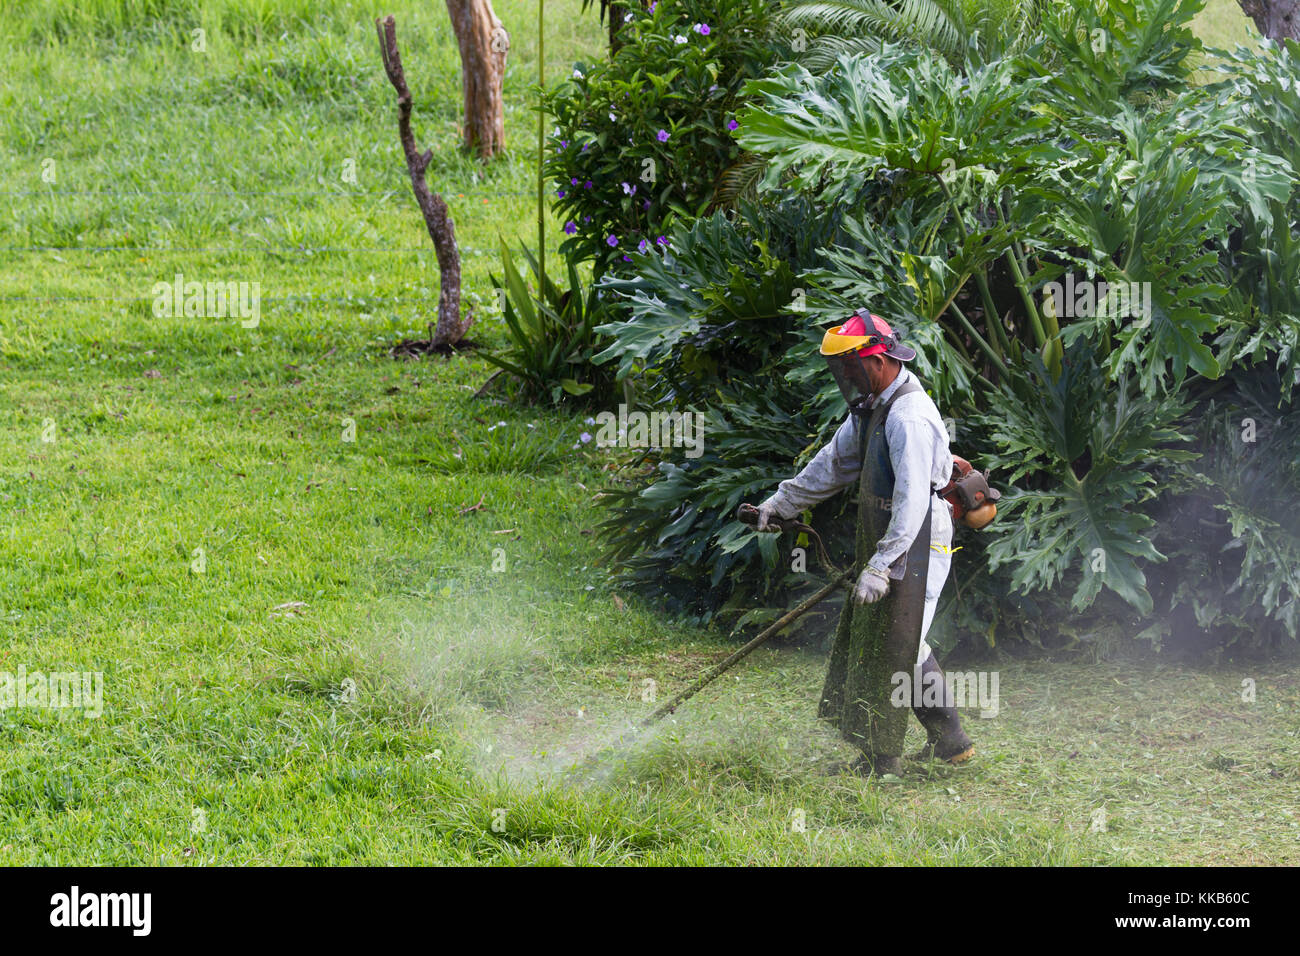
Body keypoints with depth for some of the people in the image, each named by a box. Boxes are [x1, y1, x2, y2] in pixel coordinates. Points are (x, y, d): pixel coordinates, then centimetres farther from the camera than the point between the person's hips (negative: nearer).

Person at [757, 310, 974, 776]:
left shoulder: (910, 418, -23)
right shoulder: (873, 406, 10)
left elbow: (912, 501, -29)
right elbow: (836, 461, 24)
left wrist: (880, 567, -32)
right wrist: (782, 501, 28)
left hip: (914, 553, -10)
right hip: (889, 549, 10)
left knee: (890, 652, -3)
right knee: (906, 647, 17)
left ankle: (881, 760, 5)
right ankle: (950, 741, 25)